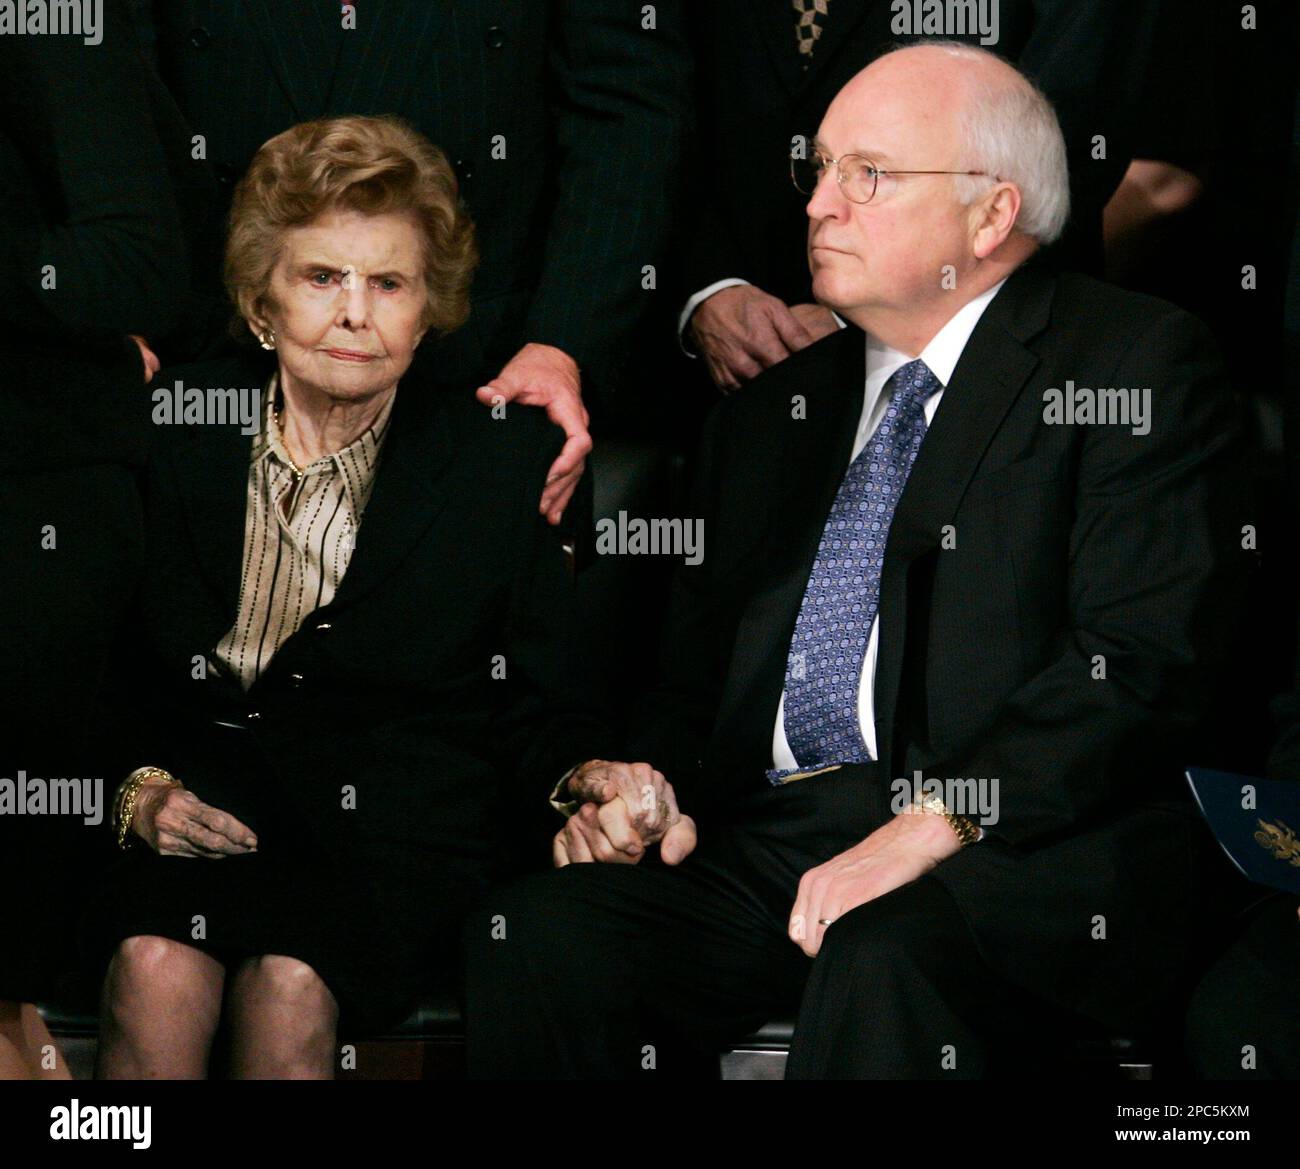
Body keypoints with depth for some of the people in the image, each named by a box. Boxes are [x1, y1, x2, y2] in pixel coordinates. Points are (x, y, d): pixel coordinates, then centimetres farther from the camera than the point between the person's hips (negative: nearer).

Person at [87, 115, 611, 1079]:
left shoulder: (508, 462, 3)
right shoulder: (177, 429, 7)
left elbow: (544, 709, 6)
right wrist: (139, 788, -4)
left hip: (398, 831, -1)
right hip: (197, 813, 1)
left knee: (289, 988, -31)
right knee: (158, 972, -30)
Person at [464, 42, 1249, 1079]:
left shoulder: (1137, 360, 4)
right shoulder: (772, 405, 24)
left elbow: (1144, 655, -9)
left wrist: (936, 821, -19)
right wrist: (645, 782, 2)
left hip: (1017, 854, -5)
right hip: (759, 854, 6)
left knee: (884, 964, -38)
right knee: (531, 934, -22)